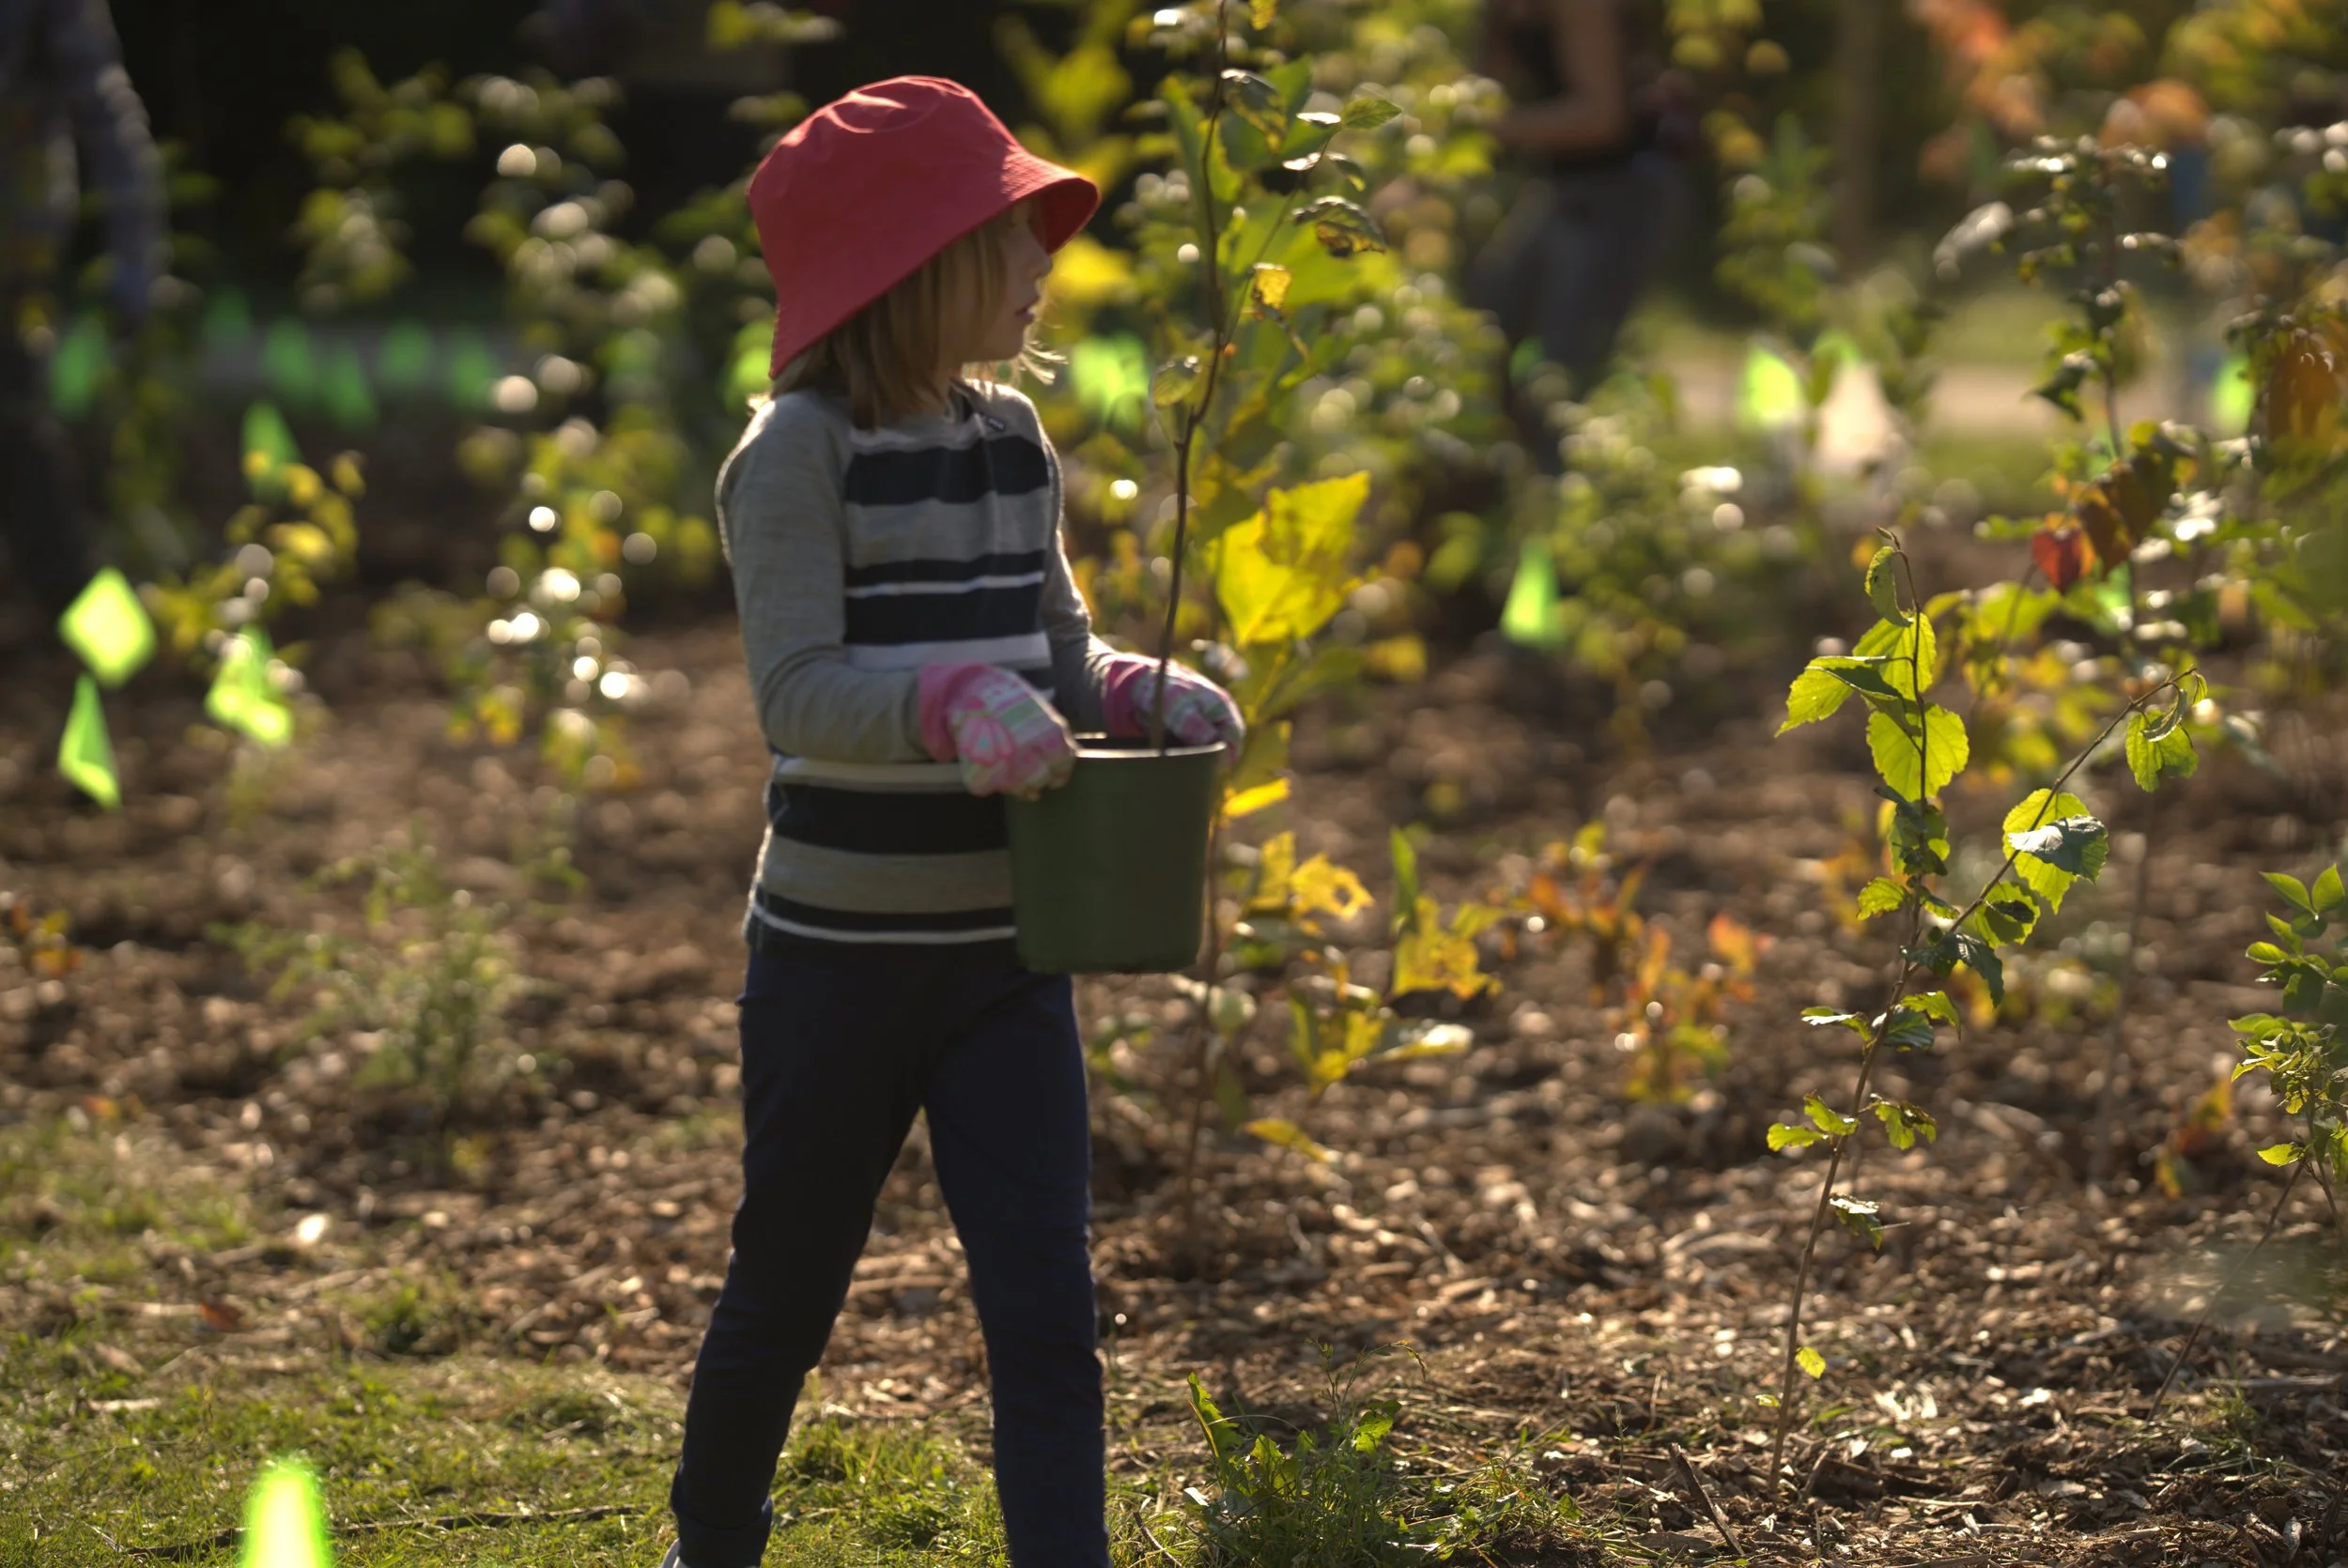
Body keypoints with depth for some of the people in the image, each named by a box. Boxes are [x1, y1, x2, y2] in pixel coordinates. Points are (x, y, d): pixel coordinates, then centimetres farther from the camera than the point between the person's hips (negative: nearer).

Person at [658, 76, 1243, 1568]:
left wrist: (1145, 694, -7)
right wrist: (954, 703, -42)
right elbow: (796, 690, -24)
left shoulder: (1012, 441, 5)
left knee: (1046, 1308, -4)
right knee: (788, 1295, 13)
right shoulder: (799, 452, -14)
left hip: (1008, 953, 5)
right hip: (843, 953, -5)